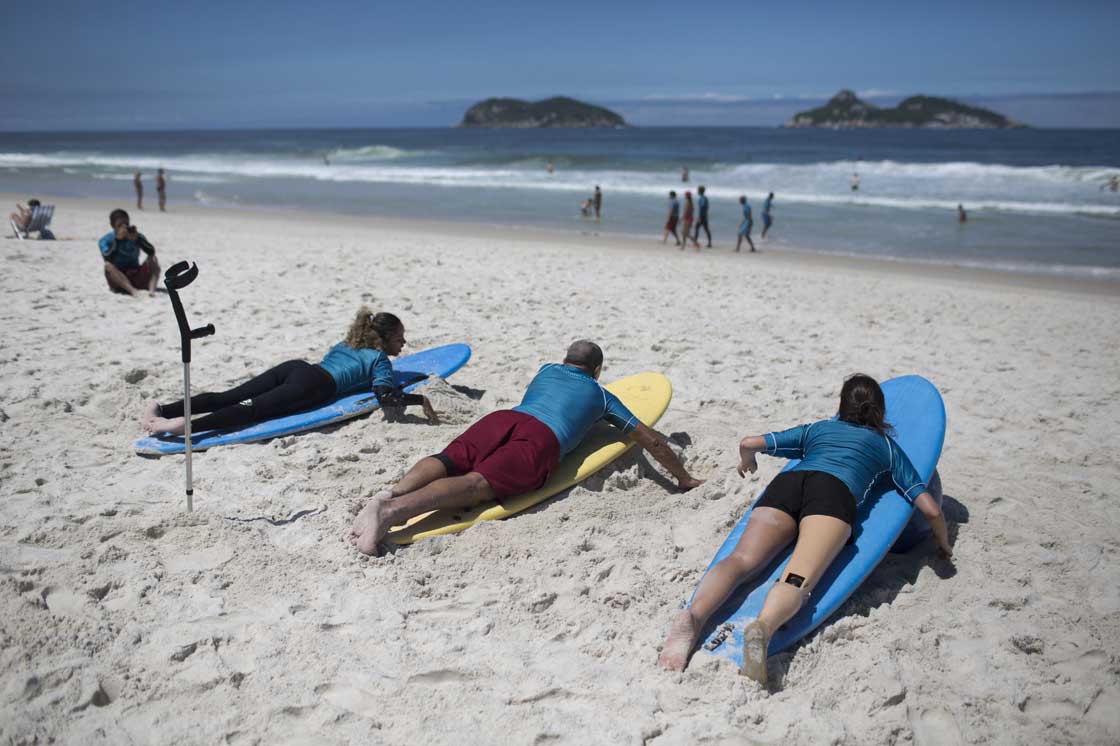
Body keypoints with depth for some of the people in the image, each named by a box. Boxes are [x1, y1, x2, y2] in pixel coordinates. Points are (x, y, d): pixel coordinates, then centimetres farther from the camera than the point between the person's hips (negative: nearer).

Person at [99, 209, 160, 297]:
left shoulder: (137, 236, 4)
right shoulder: (105, 240, -2)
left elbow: (151, 252, -14)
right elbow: (108, 259, -22)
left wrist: (137, 239, -26)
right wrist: (117, 239, -27)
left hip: (136, 277, 2)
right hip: (118, 280, -2)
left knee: (152, 259, -18)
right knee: (108, 265, -30)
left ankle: (152, 289, -40)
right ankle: (132, 290, -47)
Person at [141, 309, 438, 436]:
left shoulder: (346, 343, 34)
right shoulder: (380, 359, 12)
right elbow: (386, 396, -5)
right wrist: (420, 399, 3)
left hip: (294, 366, 7)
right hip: (313, 385, -7)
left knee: (226, 397, -5)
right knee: (253, 409, -24)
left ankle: (162, 409, -17)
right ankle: (187, 425, -43)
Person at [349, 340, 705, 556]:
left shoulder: (547, 369, 39)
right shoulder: (602, 396, 30)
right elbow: (651, 440, 31)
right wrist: (684, 478, 43)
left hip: (502, 417, 5)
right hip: (540, 440, -5)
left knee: (446, 461, -12)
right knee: (479, 483, -25)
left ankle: (390, 492, -42)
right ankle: (394, 509, -48)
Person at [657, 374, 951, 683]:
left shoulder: (816, 429, 37)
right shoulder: (887, 445, 33)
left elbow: (749, 443, 31)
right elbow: (930, 509, 28)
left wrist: (747, 463, 54)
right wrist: (943, 543, 47)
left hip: (785, 483, 3)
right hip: (835, 490, -2)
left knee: (742, 559, -18)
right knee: (797, 580, -25)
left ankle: (693, 615, -47)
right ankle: (763, 627, -57)